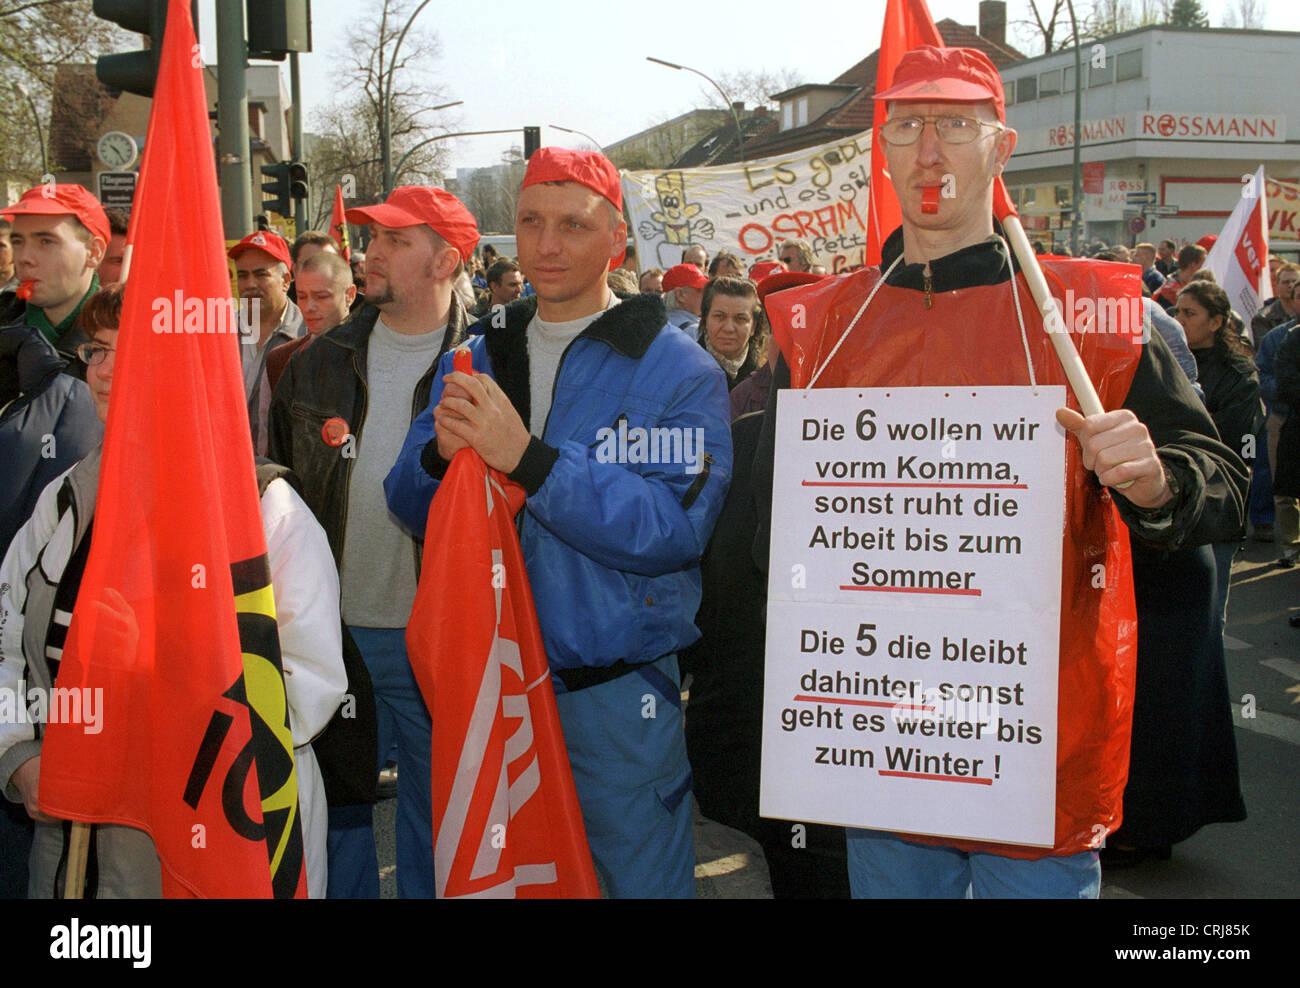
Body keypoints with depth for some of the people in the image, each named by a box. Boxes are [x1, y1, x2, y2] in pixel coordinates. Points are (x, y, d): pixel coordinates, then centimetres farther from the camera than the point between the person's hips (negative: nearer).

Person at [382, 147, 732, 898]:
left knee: (639, 877, 9)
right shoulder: (478, 359, 8)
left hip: (618, 693, -4)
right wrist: (441, 454, -18)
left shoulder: (679, 370, -9)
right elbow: (411, 507, 5)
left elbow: (674, 527, -22)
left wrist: (527, 457, -30)